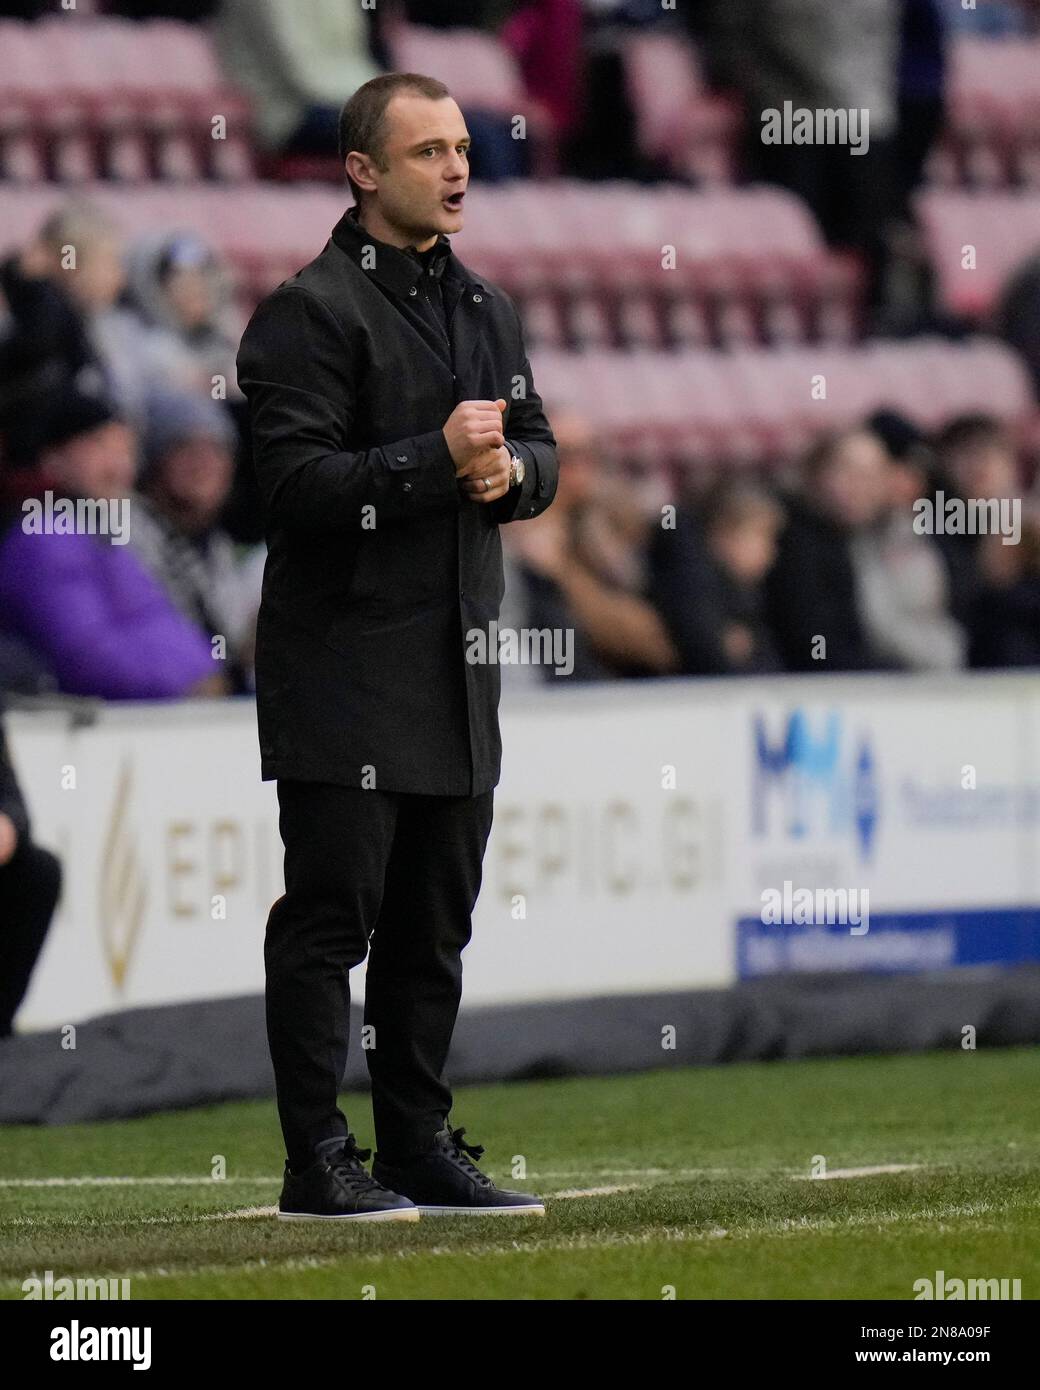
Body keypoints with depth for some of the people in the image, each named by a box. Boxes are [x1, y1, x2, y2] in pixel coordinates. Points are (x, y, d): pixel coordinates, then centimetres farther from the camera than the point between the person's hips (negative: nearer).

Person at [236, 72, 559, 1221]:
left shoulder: (486, 309, 16)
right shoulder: (309, 312, -9)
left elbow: (539, 450, 20)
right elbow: (297, 481, -17)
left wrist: (510, 470, -3)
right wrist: (436, 460, -21)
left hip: (456, 658, 8)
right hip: (343, 663, -8)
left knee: (436, 921, 11)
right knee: (331, 912, -6)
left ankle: (420, 1145, 19)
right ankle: (316, 1161, -3)